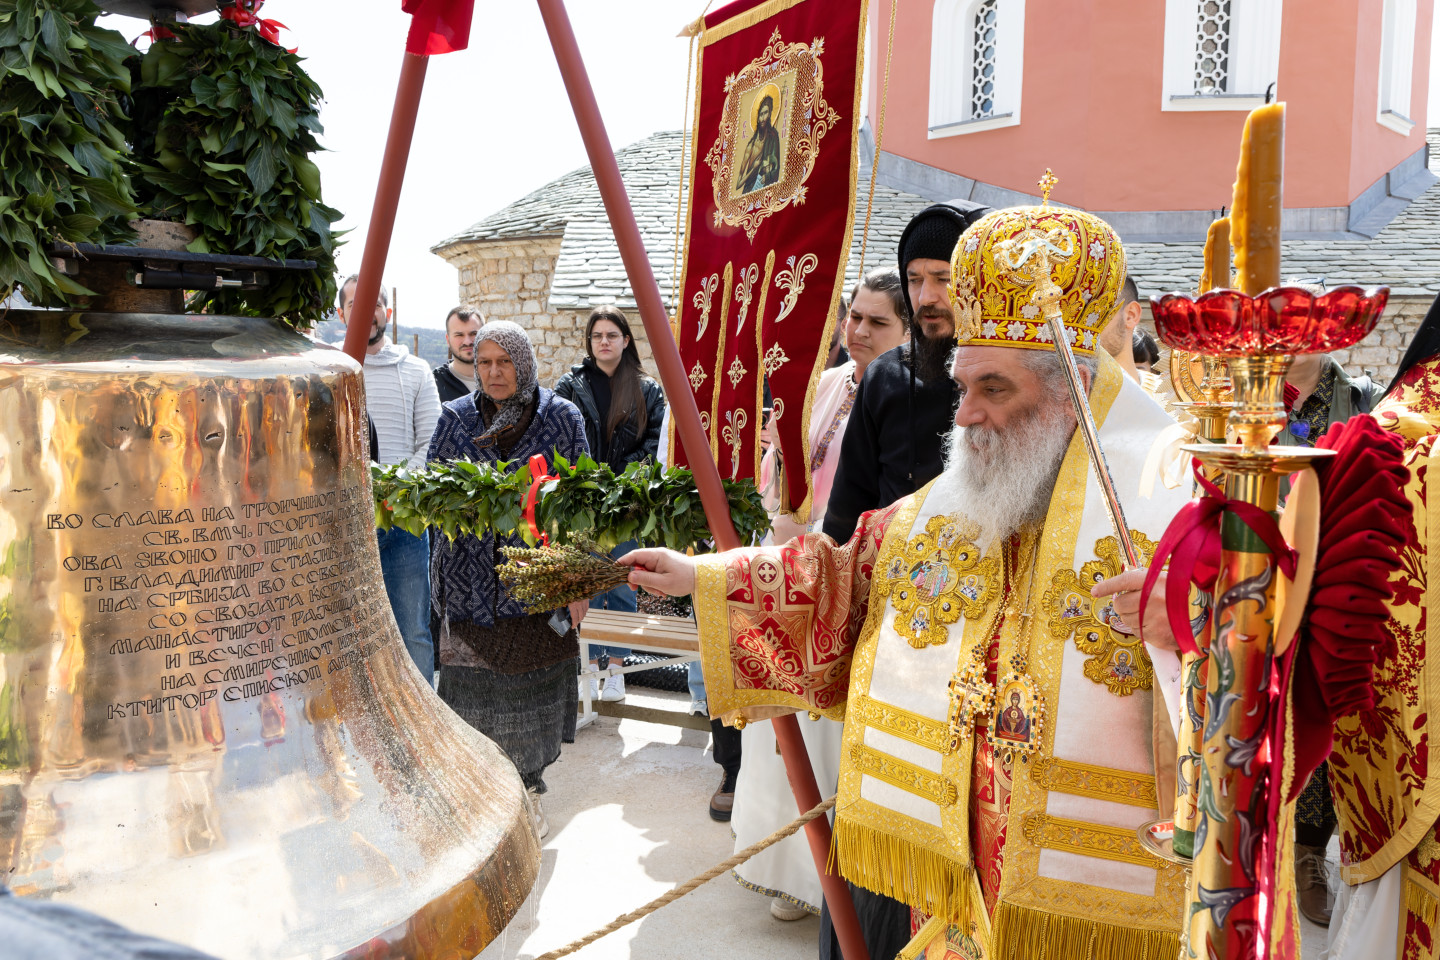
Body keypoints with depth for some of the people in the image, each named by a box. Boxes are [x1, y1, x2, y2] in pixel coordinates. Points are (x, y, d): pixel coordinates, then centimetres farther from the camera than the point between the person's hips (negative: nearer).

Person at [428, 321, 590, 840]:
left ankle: (528, 789, 24)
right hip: (471, 581, 1)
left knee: (532, 688, 5)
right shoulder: (455, 418, 4)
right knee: (473, 689, 2)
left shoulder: (561, 417, 0)